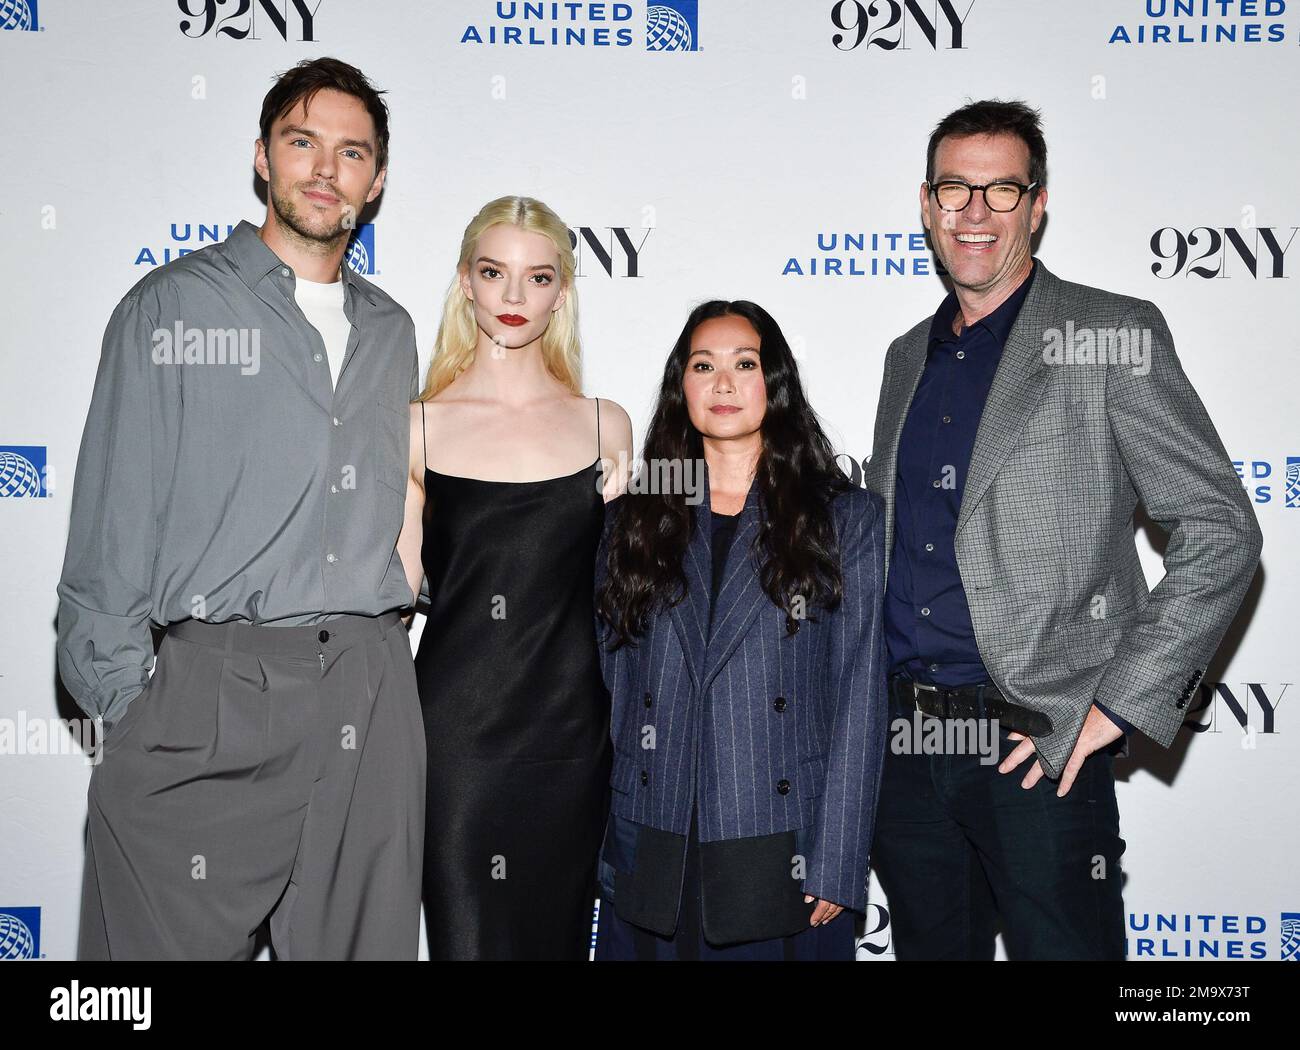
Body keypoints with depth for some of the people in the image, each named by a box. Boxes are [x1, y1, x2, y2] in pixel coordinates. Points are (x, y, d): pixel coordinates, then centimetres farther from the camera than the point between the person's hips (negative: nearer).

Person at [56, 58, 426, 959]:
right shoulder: (173, 304, 2)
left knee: (363, 941, 11)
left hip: (373, 695, 4)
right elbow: (116, 517, -1)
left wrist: (379, 659, 10)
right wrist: (124, 700, -7)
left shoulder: (390, 332, 15)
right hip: (213, 690, -4)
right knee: (173, 938, 2)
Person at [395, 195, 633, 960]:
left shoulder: (605, 426, 6)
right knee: (465, 934, 2)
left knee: (559, 933, 11)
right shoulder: (418, 427, 1)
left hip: (570, 731, 2)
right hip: (456, 728, -2)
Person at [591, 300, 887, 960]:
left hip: (782, 856, -2)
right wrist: (597, 846, 3)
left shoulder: (845, 519, 1)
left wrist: (834, 867, -9)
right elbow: (611, 685, 9)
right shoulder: (635, 520, 8)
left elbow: (858, 700, -3)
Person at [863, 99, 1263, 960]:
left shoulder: (1115, 338, -5)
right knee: (929, 944, 17)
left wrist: (1121, 703, -13)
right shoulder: (908, 356, 13)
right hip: (905, 742, 6)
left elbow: (1222, 531, -9)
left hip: (1042, 746, -5)